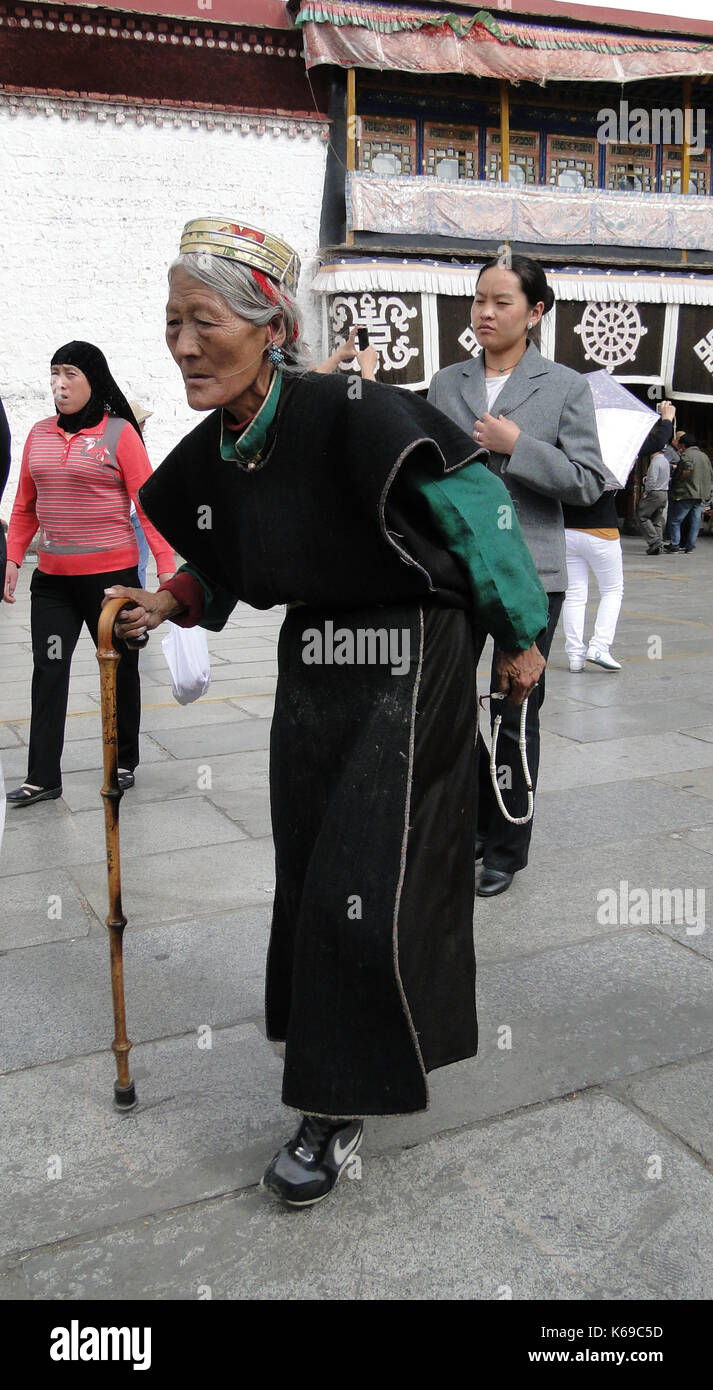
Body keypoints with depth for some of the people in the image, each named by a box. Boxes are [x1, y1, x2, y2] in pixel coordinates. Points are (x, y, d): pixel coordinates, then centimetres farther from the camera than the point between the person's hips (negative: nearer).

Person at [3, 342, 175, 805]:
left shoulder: (119, 433, -6)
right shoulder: (40, 435, 8)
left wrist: (167, 568, -15)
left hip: (112, 573, -4)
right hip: (52, 577, 4)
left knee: (121, 670, 10)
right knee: (48, 671, 2)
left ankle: (125, 763, 27)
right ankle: (43, 778, 8)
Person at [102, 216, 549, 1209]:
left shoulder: (353, 416, -22)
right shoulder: (207, 459, -1)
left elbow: (476, 510, -13)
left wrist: (518, 637, -5)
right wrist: (165, 605, -3)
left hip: (413, 666, -7)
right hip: (311, 669, 7)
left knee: (365, 884, -5)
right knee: (308, 872, 13)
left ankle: (341, 1108, 14)